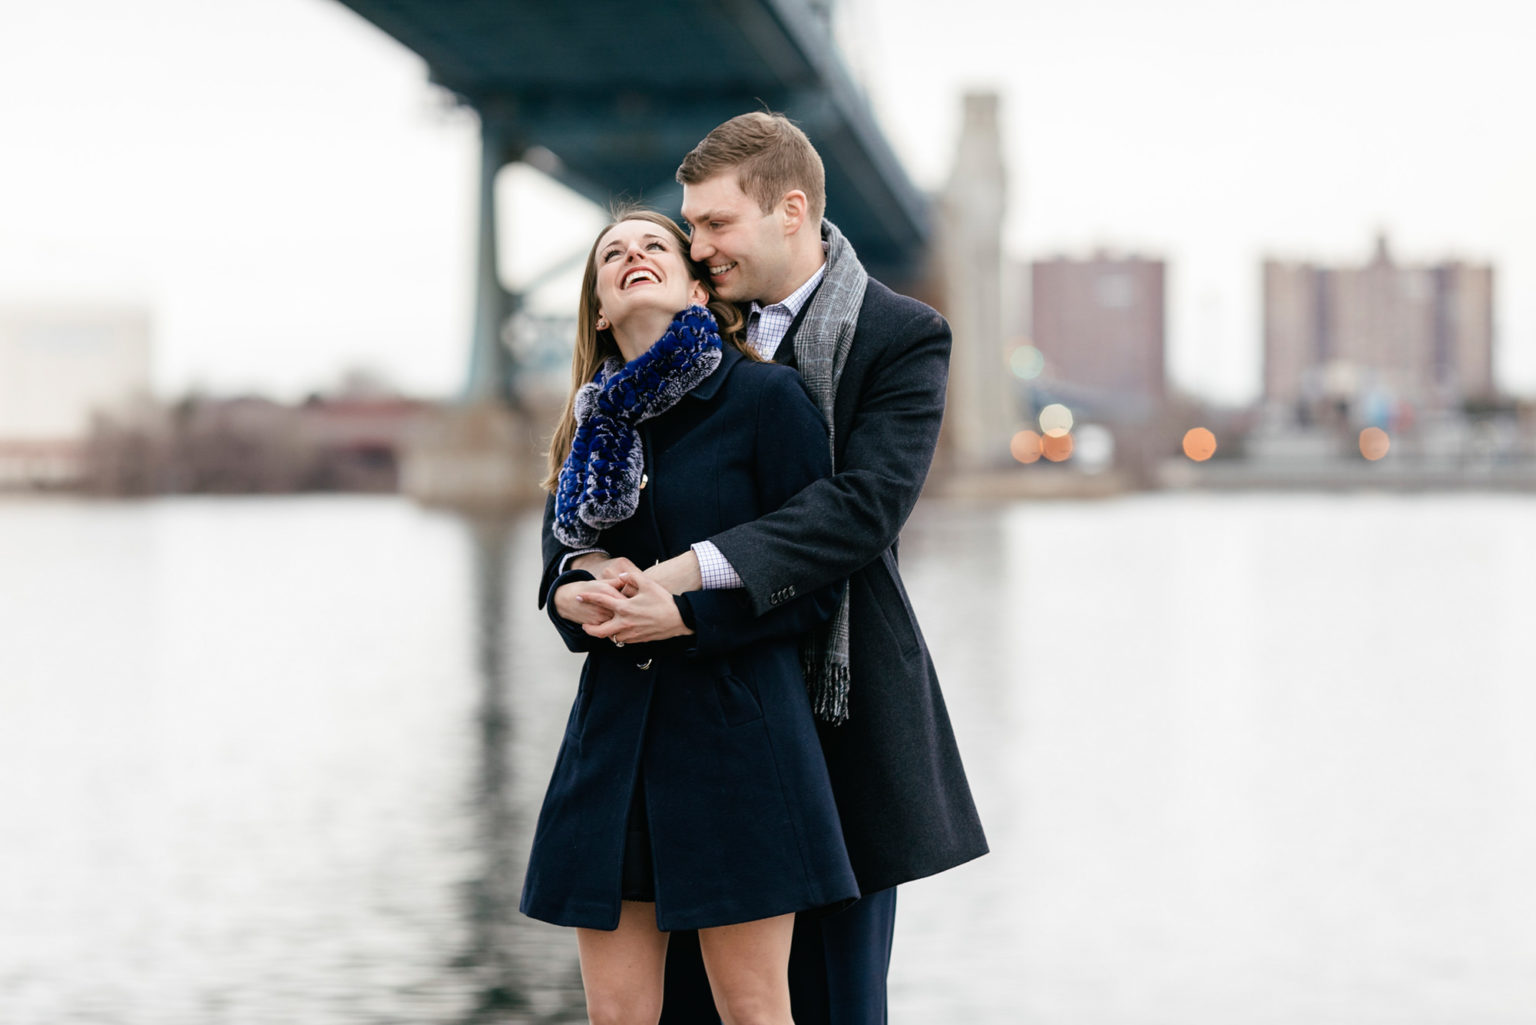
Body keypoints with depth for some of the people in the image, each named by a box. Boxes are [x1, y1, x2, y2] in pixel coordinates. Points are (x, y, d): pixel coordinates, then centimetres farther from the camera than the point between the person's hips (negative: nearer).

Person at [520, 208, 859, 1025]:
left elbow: (817, 583, -6)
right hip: (613, 733, 5)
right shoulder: (593, 422, 12)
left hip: (737, 730, -5)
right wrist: (569, 599, -5)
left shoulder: (767, 396, -4)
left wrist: (686, 615, -15)